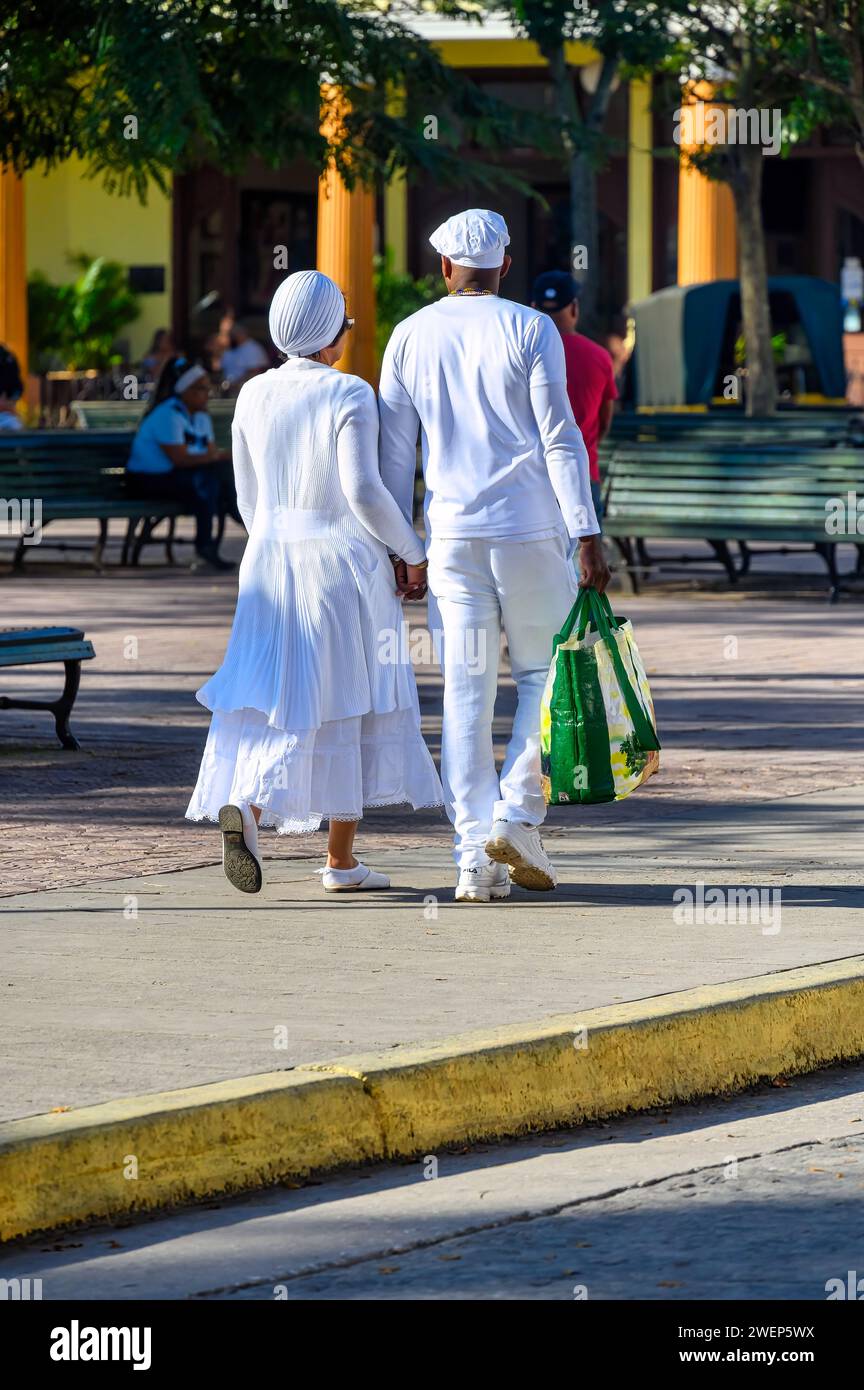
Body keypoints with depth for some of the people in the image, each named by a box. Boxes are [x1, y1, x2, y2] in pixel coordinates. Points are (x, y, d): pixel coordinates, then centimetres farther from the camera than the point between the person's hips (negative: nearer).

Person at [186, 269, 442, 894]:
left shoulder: (254, 396, 5)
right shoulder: (349, 396, -11)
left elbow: (250, 497, 12)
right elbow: (363, 489, -18)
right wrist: (412, 553, -6)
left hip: (270, 561, 4)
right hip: (344, 562, -4)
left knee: (272, 700, 6)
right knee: (348, 704, 7)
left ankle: (244, 805, -24)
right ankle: (342, 860, 10)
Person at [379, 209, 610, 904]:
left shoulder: (411, 337, 7)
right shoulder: (530, 331, -3)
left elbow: (395, 450, 9)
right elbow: (560, 437, -8)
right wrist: (588, 536, -7)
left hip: (453, 532, 3)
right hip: (531, 528, -3)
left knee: (465, 690, 3)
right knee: (545, 673, 11)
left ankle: (475, 856, -2)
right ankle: (518, 814, -5)